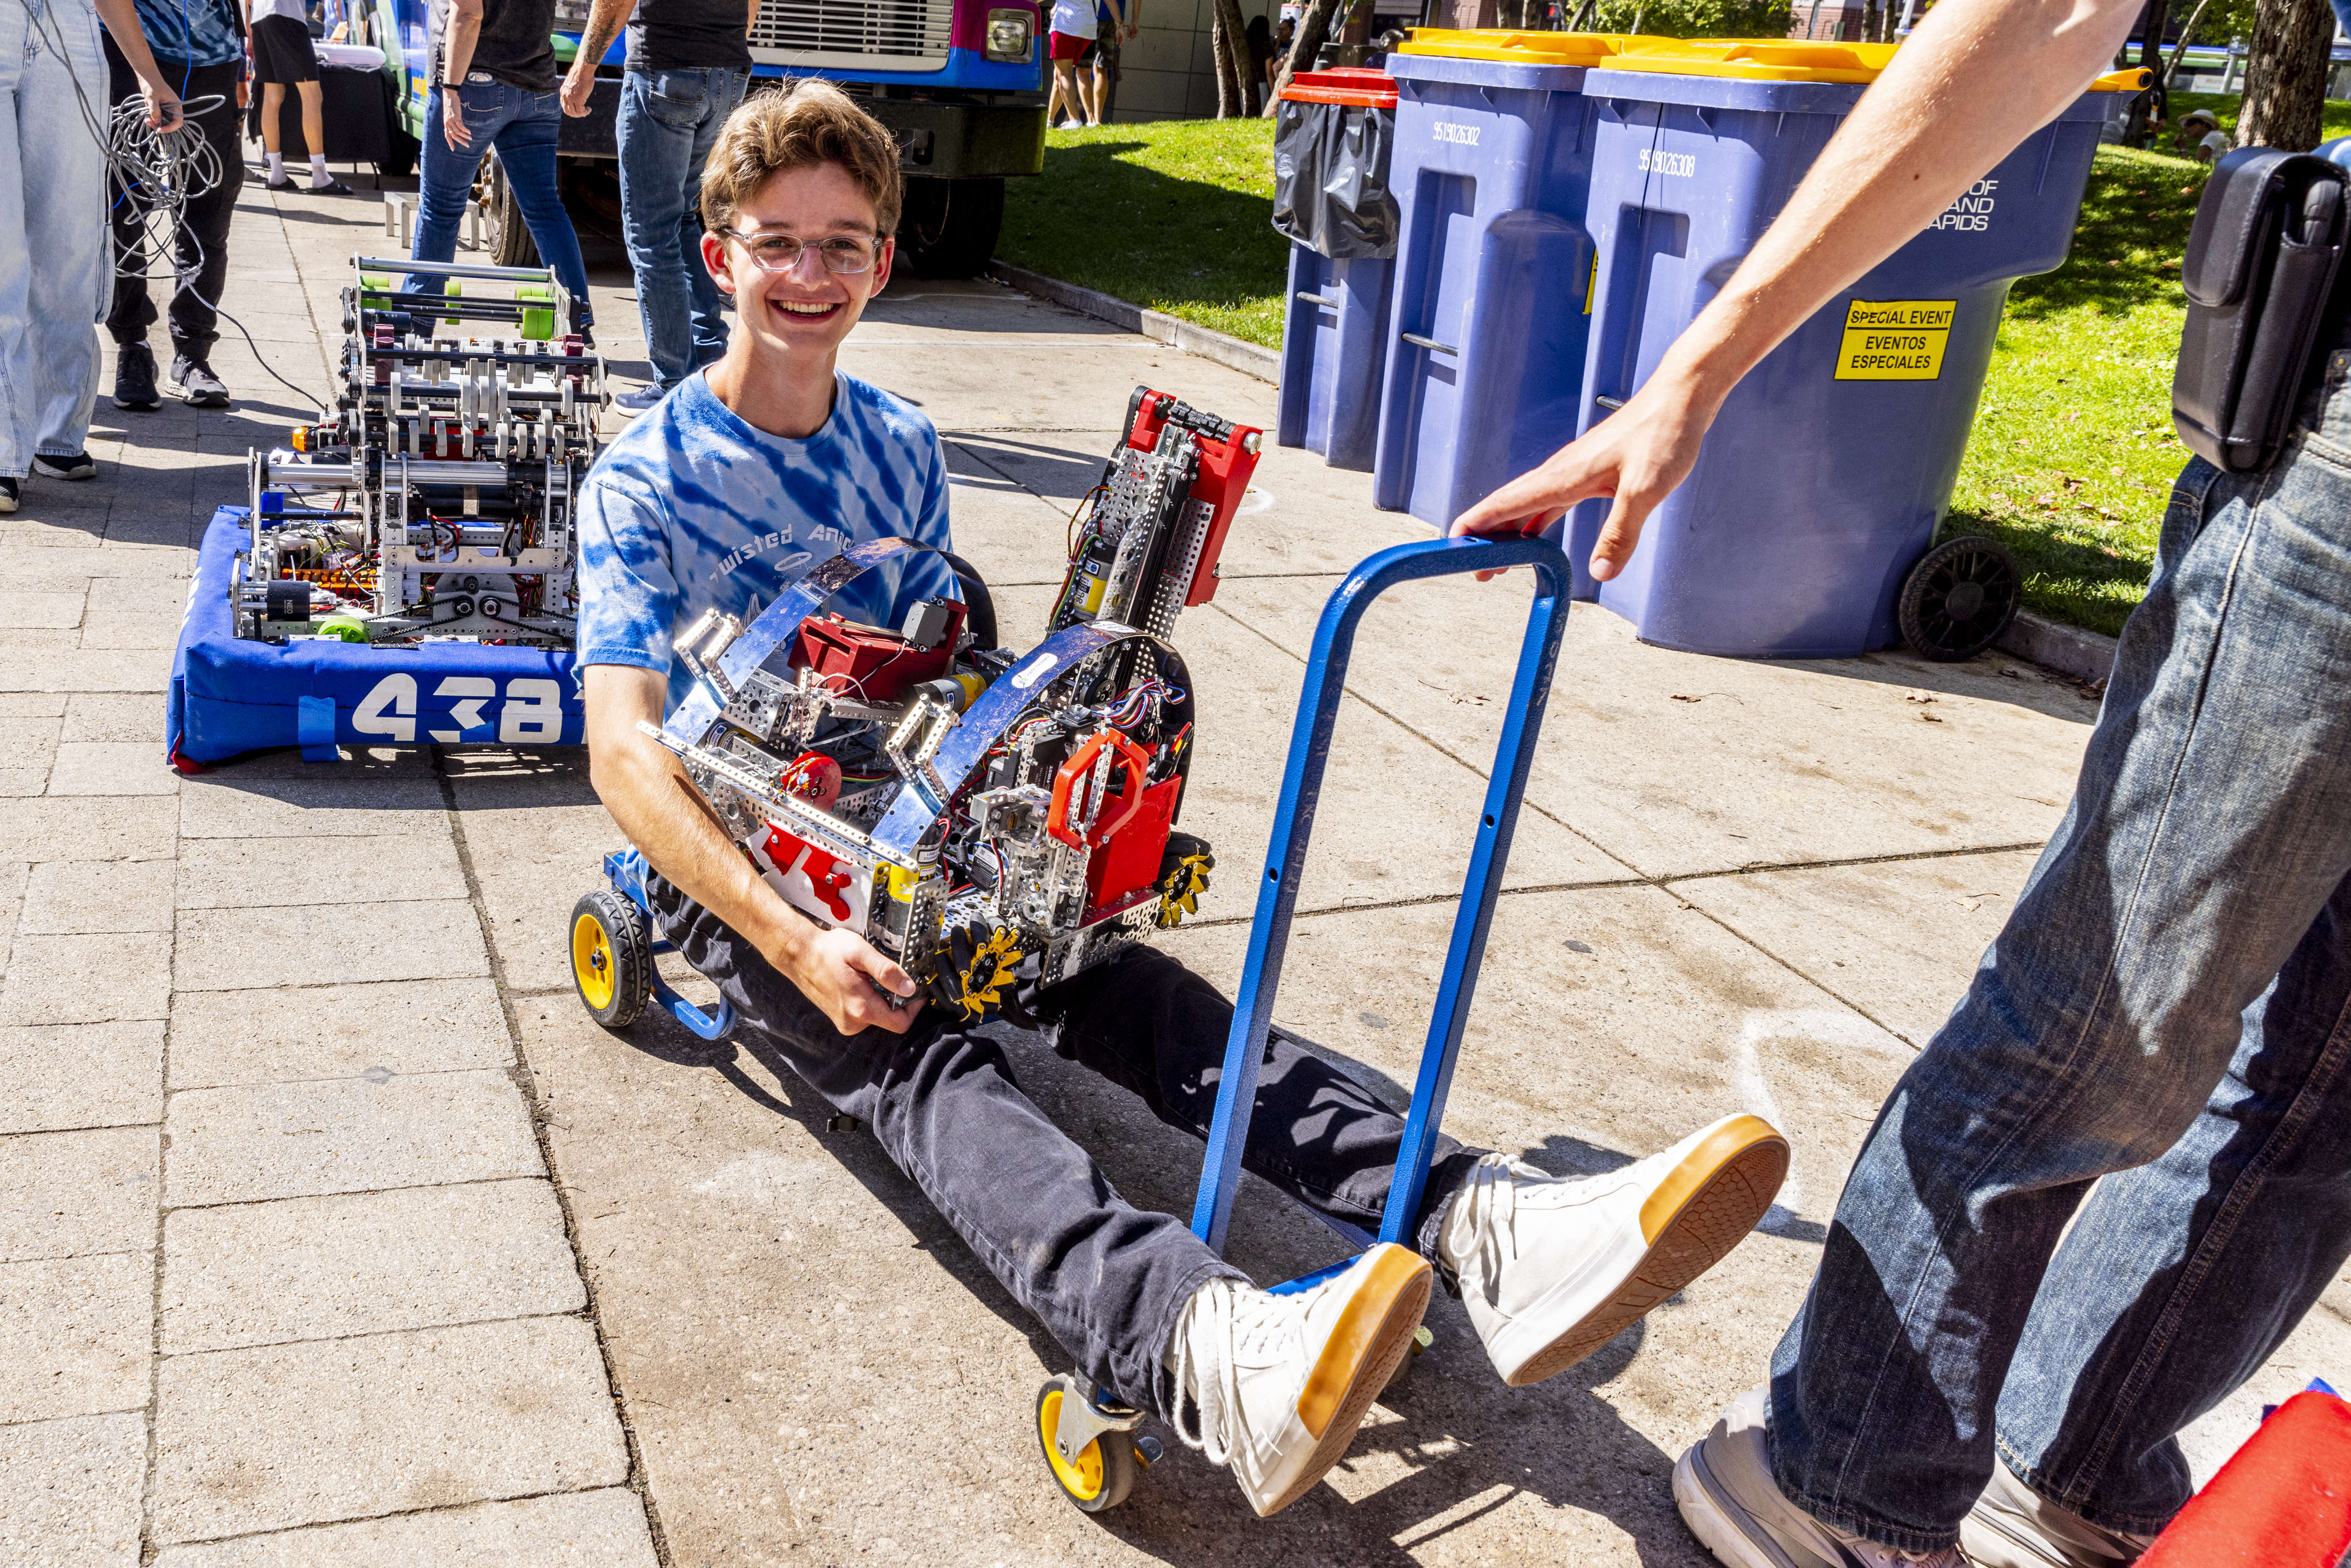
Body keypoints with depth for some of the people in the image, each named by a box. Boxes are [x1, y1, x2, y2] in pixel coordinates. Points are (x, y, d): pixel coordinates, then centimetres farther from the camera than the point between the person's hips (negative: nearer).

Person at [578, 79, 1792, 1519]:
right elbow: (625, 747, -17)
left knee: (1129, 987, -23)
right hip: (729, 861, -4)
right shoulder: (647, 479, -7)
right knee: (920, 1057, -34)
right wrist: (793, 940, -31)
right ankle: (1202, 1343, -64)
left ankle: (1488, 1229, -44)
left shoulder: (904, 446, 10)